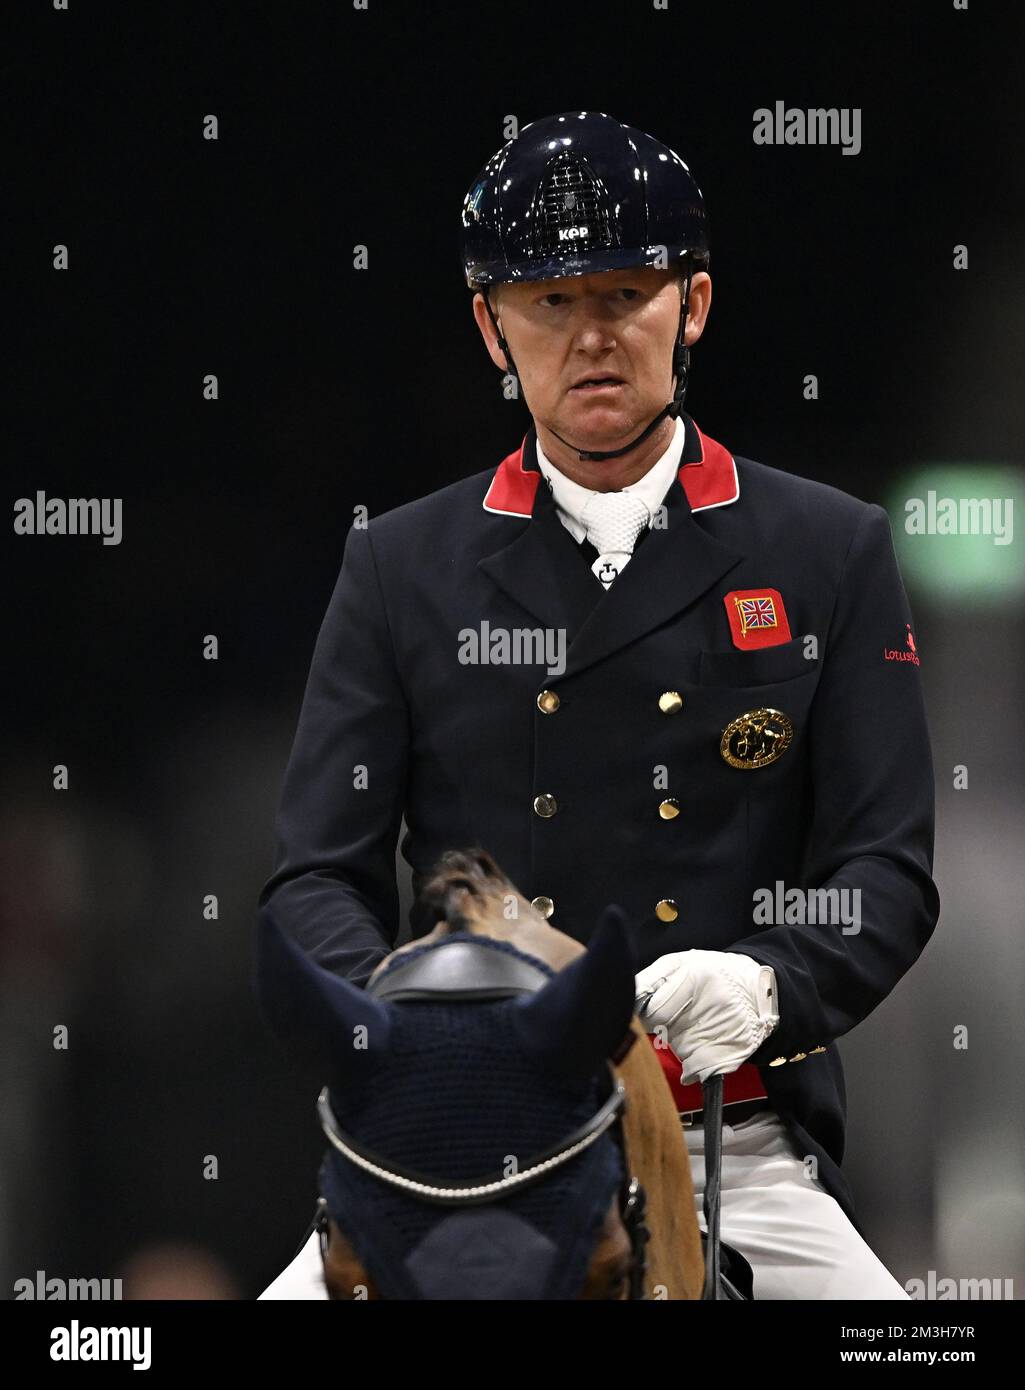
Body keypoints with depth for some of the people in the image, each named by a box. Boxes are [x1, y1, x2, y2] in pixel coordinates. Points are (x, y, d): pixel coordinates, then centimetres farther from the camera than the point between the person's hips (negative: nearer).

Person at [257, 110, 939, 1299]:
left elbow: (886, 870, 4)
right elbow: (319, 878, 7)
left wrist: (767, 985, -17)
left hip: (739, 1154, 0)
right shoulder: (402, 569, 11)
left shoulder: (831, 555, 9)